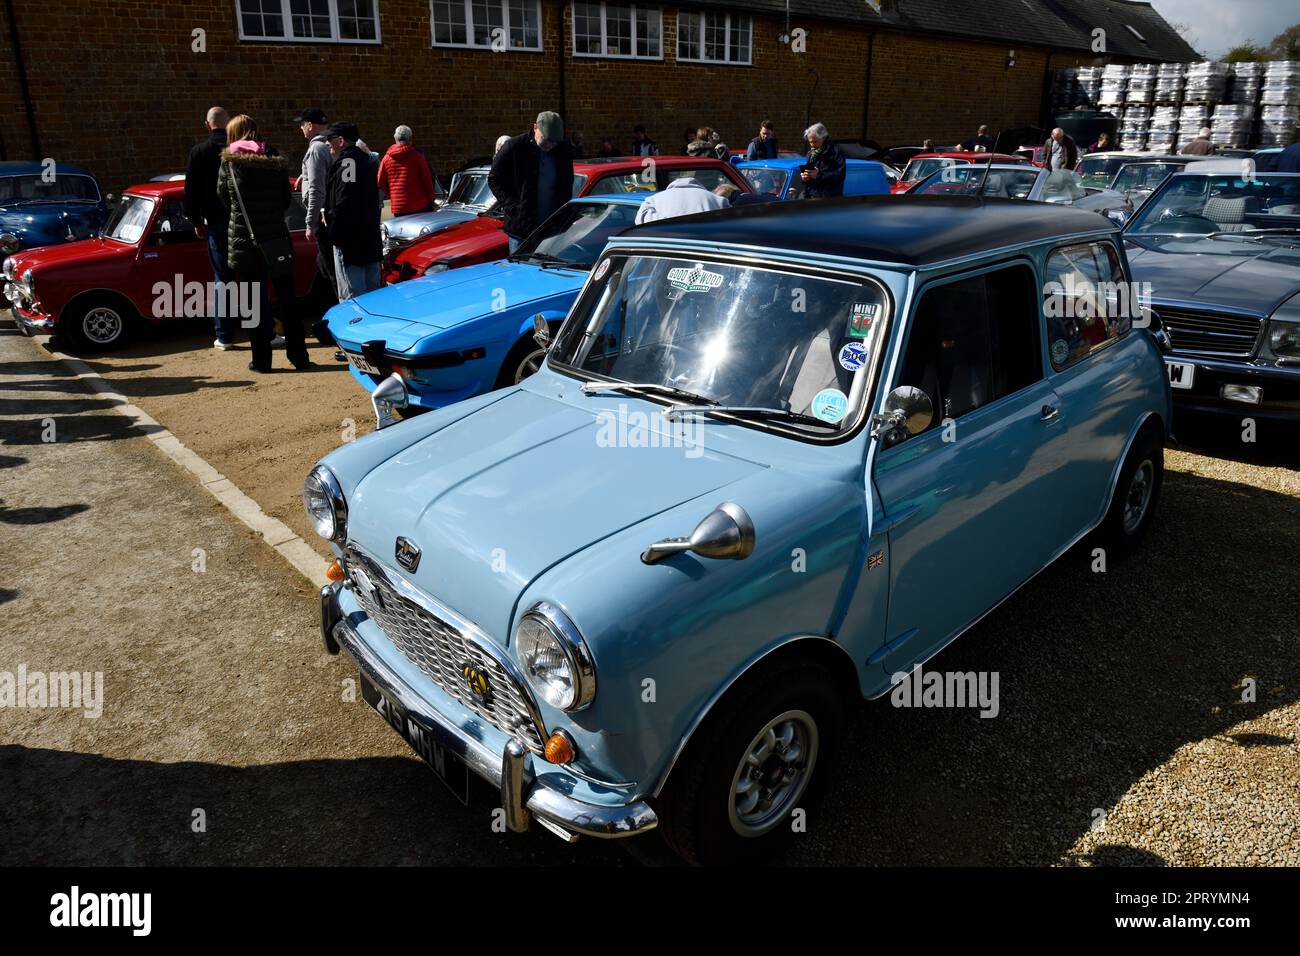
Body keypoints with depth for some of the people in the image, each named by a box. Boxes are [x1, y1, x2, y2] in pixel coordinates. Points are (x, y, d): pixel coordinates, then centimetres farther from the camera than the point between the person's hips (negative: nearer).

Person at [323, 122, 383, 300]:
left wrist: (332, 223, -10)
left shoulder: (345, 161, -13)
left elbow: (344, 202, -23)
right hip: (370, 238, 10)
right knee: (373, 295, 16)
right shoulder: (363, 159, 17)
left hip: (349, 240, -10)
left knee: (352, 296, -8)